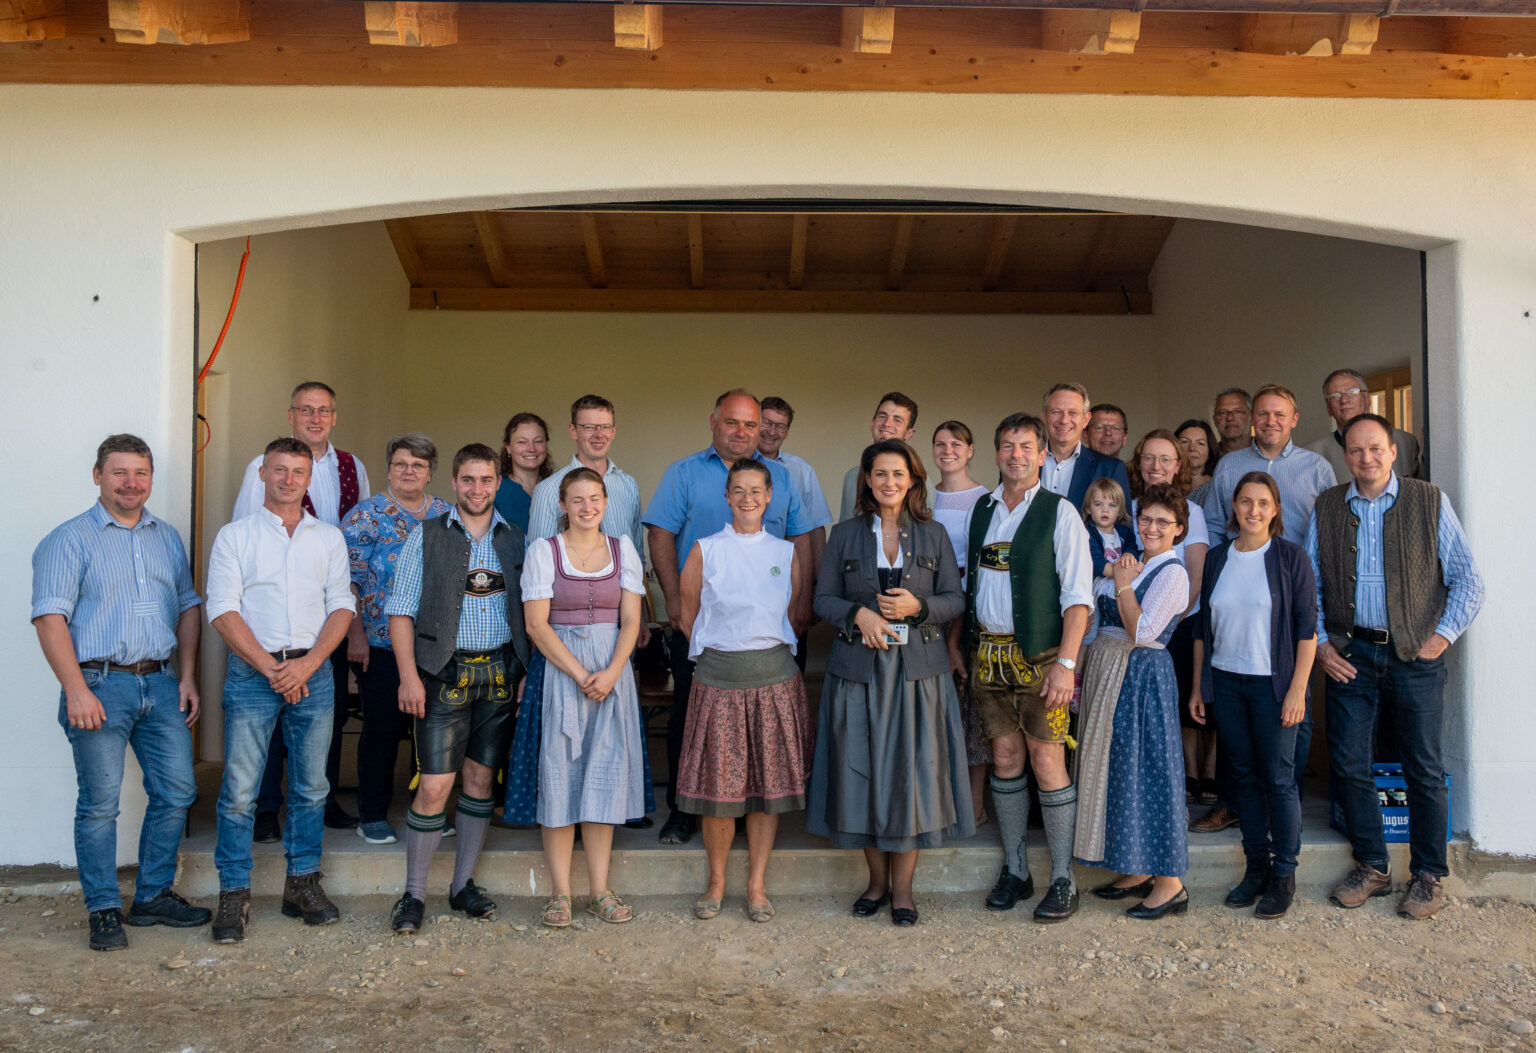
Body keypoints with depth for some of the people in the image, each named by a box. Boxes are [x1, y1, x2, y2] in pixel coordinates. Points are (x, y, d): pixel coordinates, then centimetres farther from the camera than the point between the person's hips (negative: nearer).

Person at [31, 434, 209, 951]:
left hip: (161, 684, 5)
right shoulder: (70, 539, -2)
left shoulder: (167, 537, 15)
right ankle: (104, 910, 13)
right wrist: (76, 690, -18)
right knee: (99, 803, 0)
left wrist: (187, 677, 9)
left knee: (175, 792, 6)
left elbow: (188, 607, 18)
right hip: (100, 685, -5)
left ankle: (154, 896, 21)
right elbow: (50, 617, -9)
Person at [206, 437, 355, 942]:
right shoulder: (234, 536, 4)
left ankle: (303, 883, 18)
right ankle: (234, 894, 6)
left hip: (313, 671, 2)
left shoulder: (329, 538, 12)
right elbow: (223, 610, -3)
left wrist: (306, 664, -9)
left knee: (311, 786, 7)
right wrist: (271, 668, -11)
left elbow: (341, 606, 5)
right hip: (251, 672, -2)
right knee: (240, 788, -3)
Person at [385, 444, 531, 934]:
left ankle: (463, 883, 23)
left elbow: (529, 612, 12)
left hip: (500, 671, 3)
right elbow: (401, 611, -1)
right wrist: (409, 676, -11)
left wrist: (526, 670, 2)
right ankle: (414, 893, 9)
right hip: (446, 673, -3)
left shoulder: (515, 540, 10)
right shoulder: (426, 537, 2)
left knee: (481, 778, 9)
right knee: (434, 787, -5)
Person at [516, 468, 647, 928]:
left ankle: (600, 890, 11)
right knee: (560, 774, -1)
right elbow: (536, 623, -6)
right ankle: (561, 893, 7)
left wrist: (610, 673, -12)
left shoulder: (622, 549, 8)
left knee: (606, 773, 3)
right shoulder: (544, 550, 0)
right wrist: (579, 674, -13)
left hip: (612, 670, 3)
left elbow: (631, 619, 3)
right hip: (559, 670, -2)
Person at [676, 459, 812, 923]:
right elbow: (688, 617, 6)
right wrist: (717, 653, 10)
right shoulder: (706, 550, 1)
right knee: (718, 783, 0)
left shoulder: (785, 552, 7)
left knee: (769, 782, 5)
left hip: (774, 675, 2)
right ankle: (716, 881, 19)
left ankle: (757, 885, 17)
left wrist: (767, 649, 11)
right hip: (718, 675, -2)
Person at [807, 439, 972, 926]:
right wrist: (859, 614, -14)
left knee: (912, 770, 0)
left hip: (918, 668, 0)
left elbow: (956, 599, 4)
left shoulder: (934, 535, 6)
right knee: (863, 770, 3)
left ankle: (902, 886, 12)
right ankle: (877, 878, 20)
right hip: (859, 667, 0)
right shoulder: (845, 535, 6)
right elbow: (823, 598, 4)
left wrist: (917, 606, -14)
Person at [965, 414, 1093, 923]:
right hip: (988, 652, 4)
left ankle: (1063, 880, 7)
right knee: (1005, 757, 9)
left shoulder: (1059, 513, -4)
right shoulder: (981, 510, 11)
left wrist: (1066, 663, -16)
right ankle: (1014, 870, 20)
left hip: (1039, 655, -4)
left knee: (1046, 760, -4)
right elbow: (965, 580, 17)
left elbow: (1077, 594, -8)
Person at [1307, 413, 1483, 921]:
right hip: (1349, 654, 2)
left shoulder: (1430, 502, 0)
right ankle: (1371, 867, 19)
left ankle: (1428, 875, 18)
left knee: (1424, 768, 3)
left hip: (1415, 655, -2)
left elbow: (1466, 578, 1)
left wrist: (1442, 636, -5)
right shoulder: (1326, 508, 6)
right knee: (1347, 764, 4)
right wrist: (1319, 643, 3)